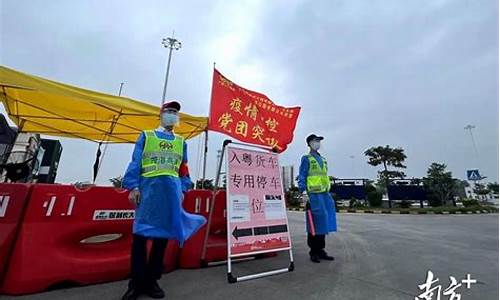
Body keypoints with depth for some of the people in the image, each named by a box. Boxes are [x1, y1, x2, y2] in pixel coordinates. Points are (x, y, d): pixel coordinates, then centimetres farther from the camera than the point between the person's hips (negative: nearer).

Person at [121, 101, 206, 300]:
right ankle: (136, 283, 16)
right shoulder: (146, 136, 11)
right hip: (148, 189, -2)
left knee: (163, 235, 7)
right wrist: (133, 187, -5)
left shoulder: (181, 142, 17)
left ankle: (151, 281, 22)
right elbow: (135, 163, 3)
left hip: (172, 191, 3)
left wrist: (182, 191, 7)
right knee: (141, 234, -1)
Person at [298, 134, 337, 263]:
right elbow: (302, 178, -7)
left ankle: (320, 250, 23)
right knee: (314, 224, -1)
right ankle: (313, 252, 13)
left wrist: (328, 194, 19)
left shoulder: (322, 159, 19)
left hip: (325, 195, 7)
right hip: (313, 195, -7)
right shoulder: (306, 159, -1)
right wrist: (303, 192, -16)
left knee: (323, 223, 11)